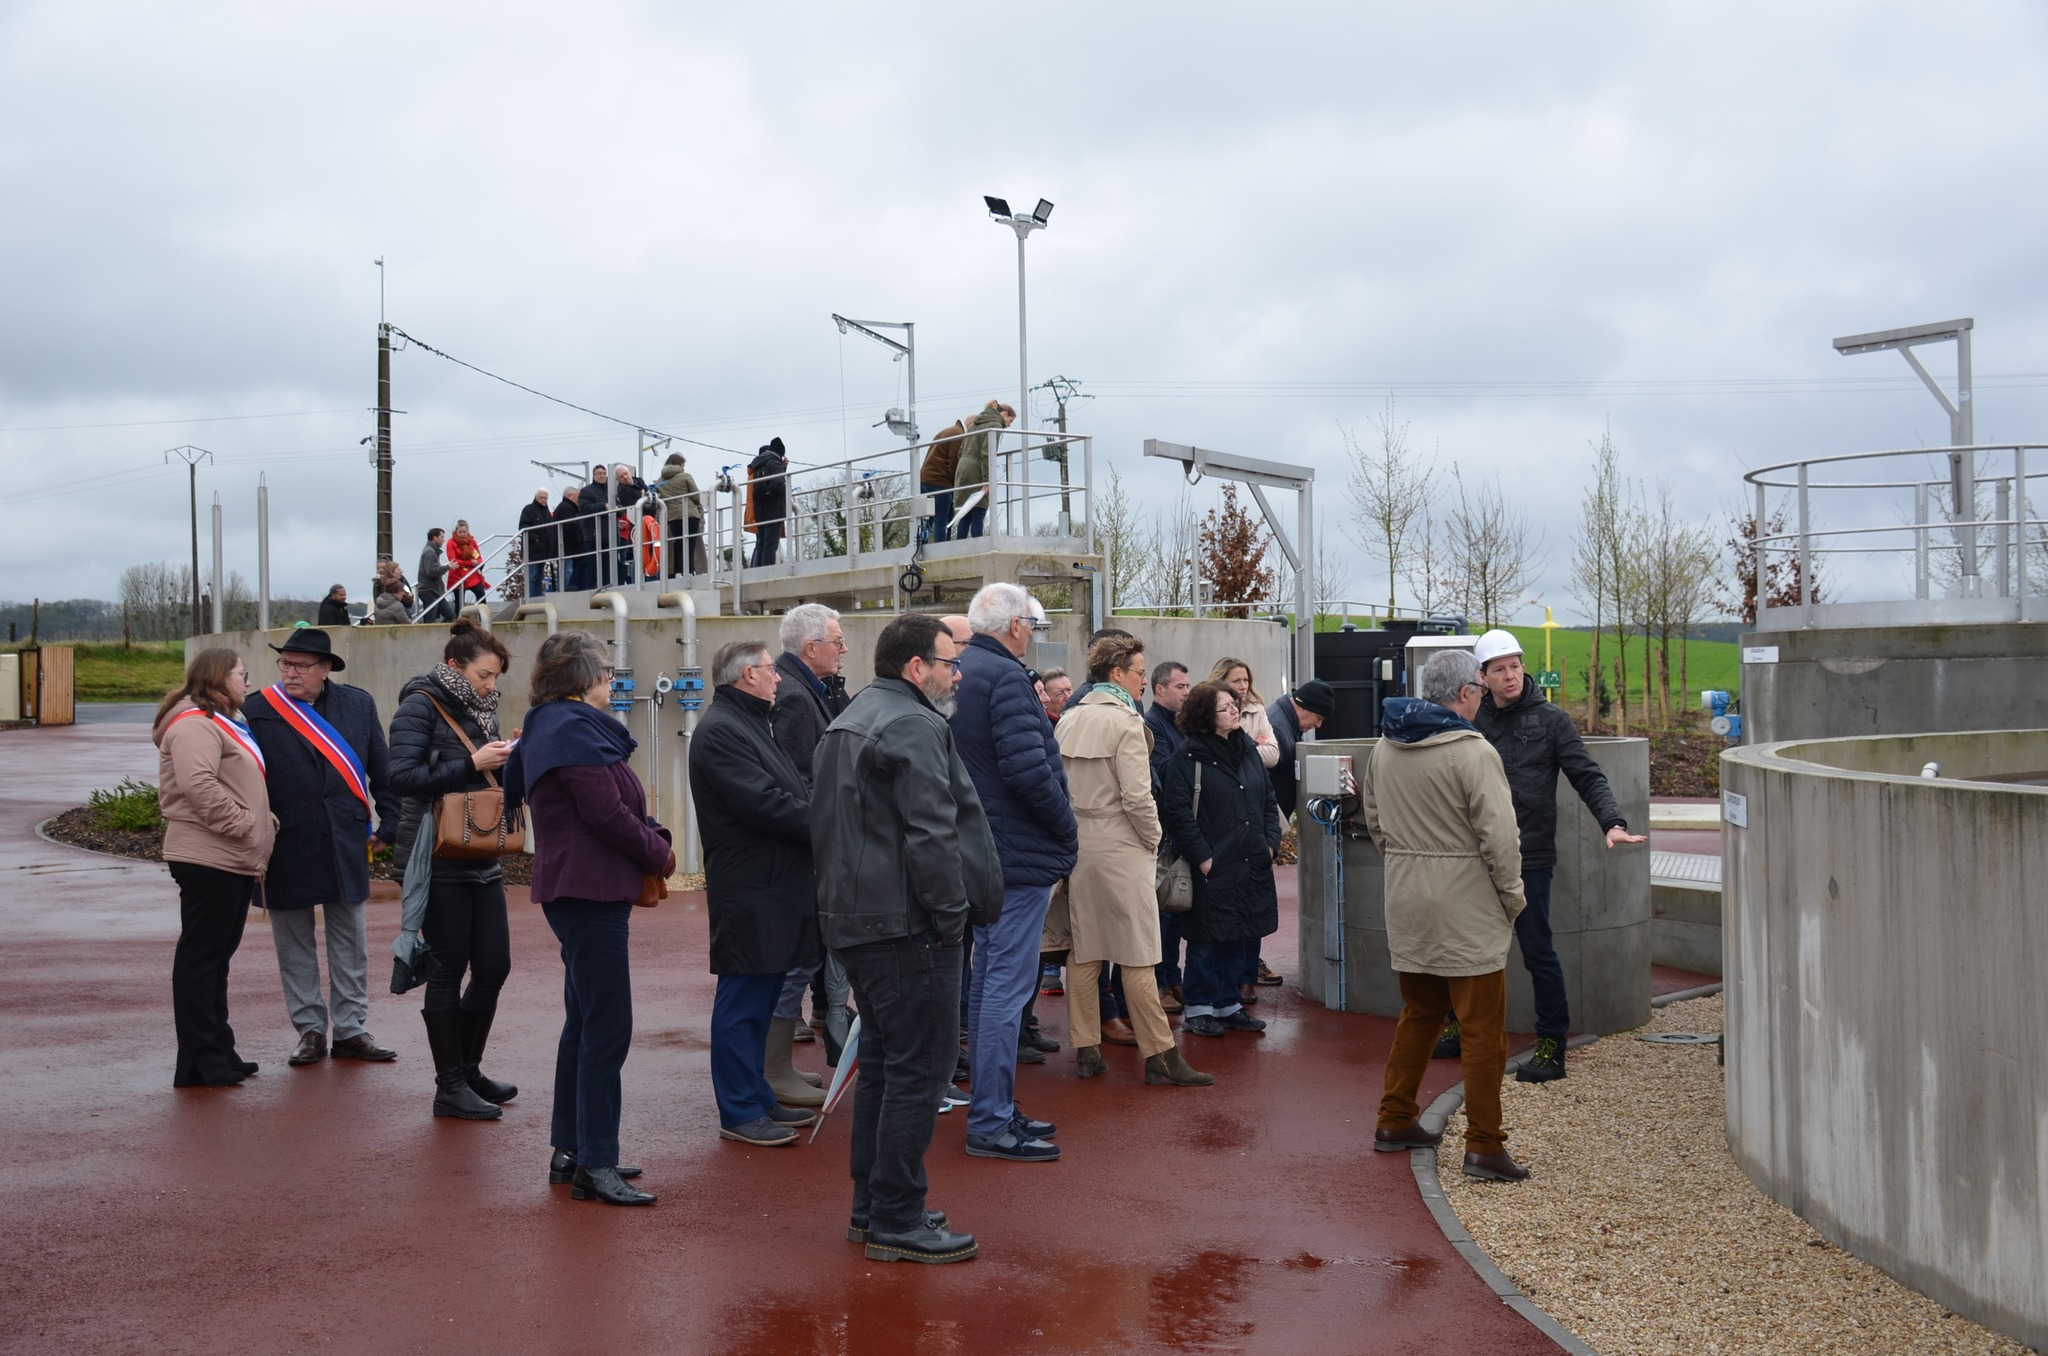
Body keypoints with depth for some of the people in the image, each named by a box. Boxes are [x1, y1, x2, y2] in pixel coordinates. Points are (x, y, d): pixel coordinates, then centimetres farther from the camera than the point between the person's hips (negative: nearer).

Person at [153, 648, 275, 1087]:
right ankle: (199, 1062, -3)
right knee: (201, 956, -6)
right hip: (208, 858, -11)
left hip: (233, 859, 11)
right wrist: (245, 826, -21)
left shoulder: (221, 724, 24)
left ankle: (219, 1052, 22)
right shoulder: (195, 725, -12)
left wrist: (260, 834, 17)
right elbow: (199, 787, -27)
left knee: (216, 956, 15)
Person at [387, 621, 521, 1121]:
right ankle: (449, 1087, 9)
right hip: (438, 861, -7)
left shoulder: (479, 710, 14)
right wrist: (473, 765, -21)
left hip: (481, 861, 7)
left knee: (493, 967, 8)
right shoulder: (421, 707, -8)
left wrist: (508, 762, 0)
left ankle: (468, 1069, 24)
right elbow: (403, 776, -20)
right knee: (447, 973, 0)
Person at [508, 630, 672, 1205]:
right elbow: (606, 812, -21)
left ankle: (569, 1150, 24)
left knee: (584, 1022, 17)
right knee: (607, 1027, -9)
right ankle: (595, 1165, -6)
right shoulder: (575, 728, -16)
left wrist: (651, 838, 2)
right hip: (591, 891, -11)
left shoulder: (550, 725, 17)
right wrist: (658, 852, -5)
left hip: (578, 891, 11)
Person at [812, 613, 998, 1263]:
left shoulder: (845, 724, 19)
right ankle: (897, 1221, 0)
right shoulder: (914, 726, -15)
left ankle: (870, 1205, 25)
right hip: (907, 927, -10)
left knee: (881, 1062, 17)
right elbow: (931, 834, -23)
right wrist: (952, 914, -16)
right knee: (917, 1069, -4)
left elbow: (826, 826, 23)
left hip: (853, 918, 11)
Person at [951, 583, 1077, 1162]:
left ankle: (993, 1110, 24)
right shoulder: (1005, 676, -15)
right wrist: (1066, 830, -10)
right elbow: (1028, 768, -24)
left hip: (979, 853, 10)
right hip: (1020, 853, -10)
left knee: (988, 980, 15)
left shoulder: (958, 674, 13)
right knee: (1007, 986, -6)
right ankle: (991, 1124, -2)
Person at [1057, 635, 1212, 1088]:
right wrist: (1153, 840, -3)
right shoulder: (1125, 722, -13)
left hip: (1077, 844, 7)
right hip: (1119, 847, -7)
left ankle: (1085, 1049, 15)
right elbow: (1137, 797, -17)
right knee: (1137, 956, -3)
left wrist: (1071, 831, 13)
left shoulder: (1068, 721, 7)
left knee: (1083, 952, 10)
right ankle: (1159, 1055, 2)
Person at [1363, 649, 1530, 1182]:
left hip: (1406, 903, 7)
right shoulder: (1472, 752, -17)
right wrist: (1512, 897, -4)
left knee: (1418, 1013, 21)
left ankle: (1394, 1121, 28)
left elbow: (1375, 822, 16)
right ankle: (1484, 1145, 3)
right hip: (1466, 908, -7)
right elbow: (1499, 837, -17)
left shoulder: (1384, 748, 6)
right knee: (1483, 1028, 1)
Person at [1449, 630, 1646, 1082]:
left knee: (1538, 953, 0)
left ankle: (1552, 1045, 10)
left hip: (1529, 858, -4)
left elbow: (1588, 777, -6)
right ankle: (1458, 1027, 29)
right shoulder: (1474, 721, 7)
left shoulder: (1550, 719, -2)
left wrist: (1613, 822, -20)